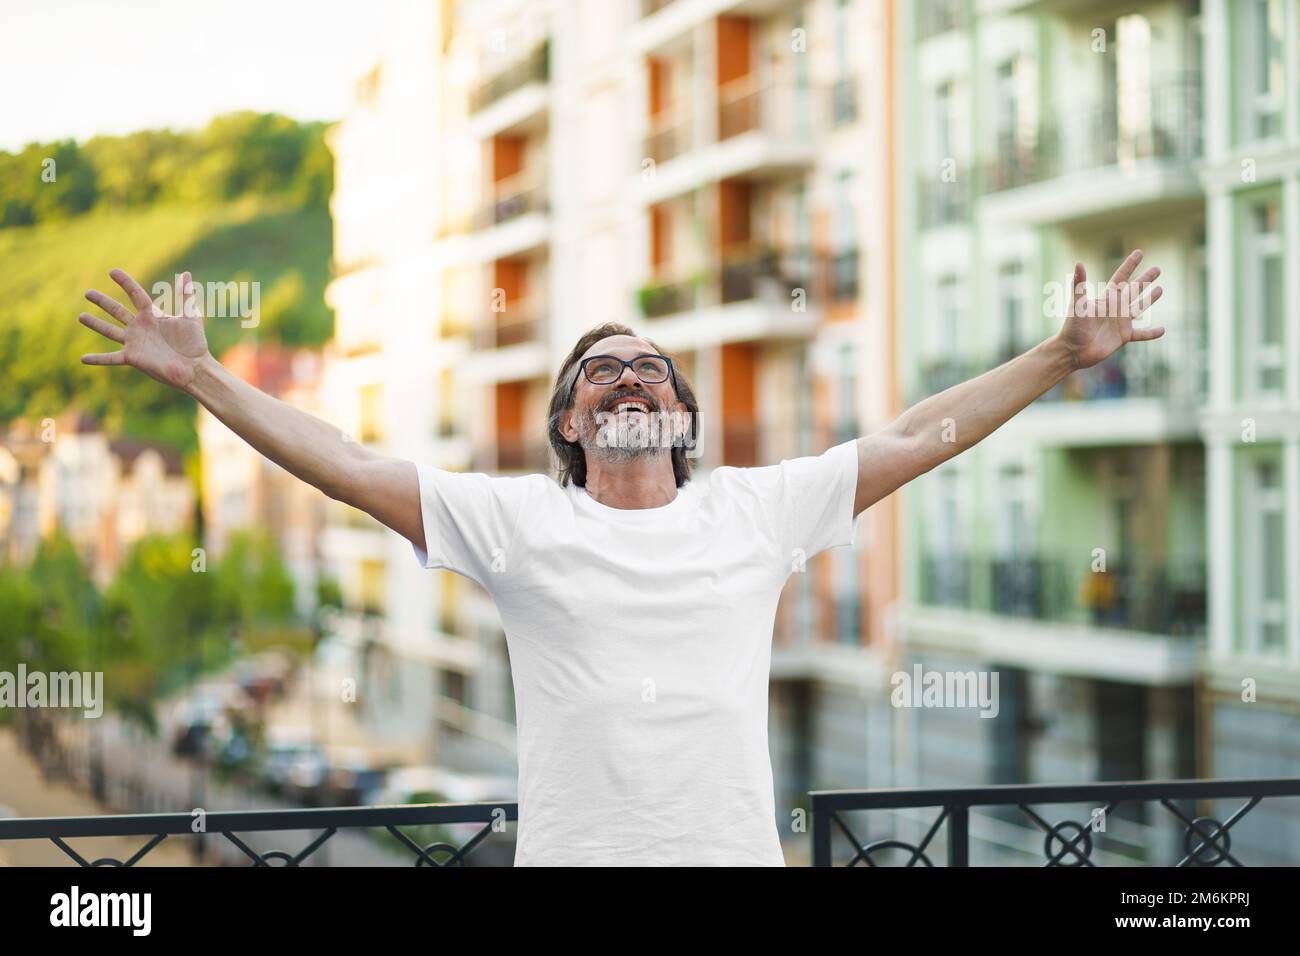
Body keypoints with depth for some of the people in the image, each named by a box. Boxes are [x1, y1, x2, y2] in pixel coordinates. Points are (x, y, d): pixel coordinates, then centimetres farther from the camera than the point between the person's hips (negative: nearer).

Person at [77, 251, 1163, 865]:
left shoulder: (758, 507, 8)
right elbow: (349, 464, 2)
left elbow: (919, 437, 10)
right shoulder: (516, 519, 4)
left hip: (737, 849, 1)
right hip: (572, 851, -1)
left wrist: (1065, 355, 9)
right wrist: (197, 373, -1)